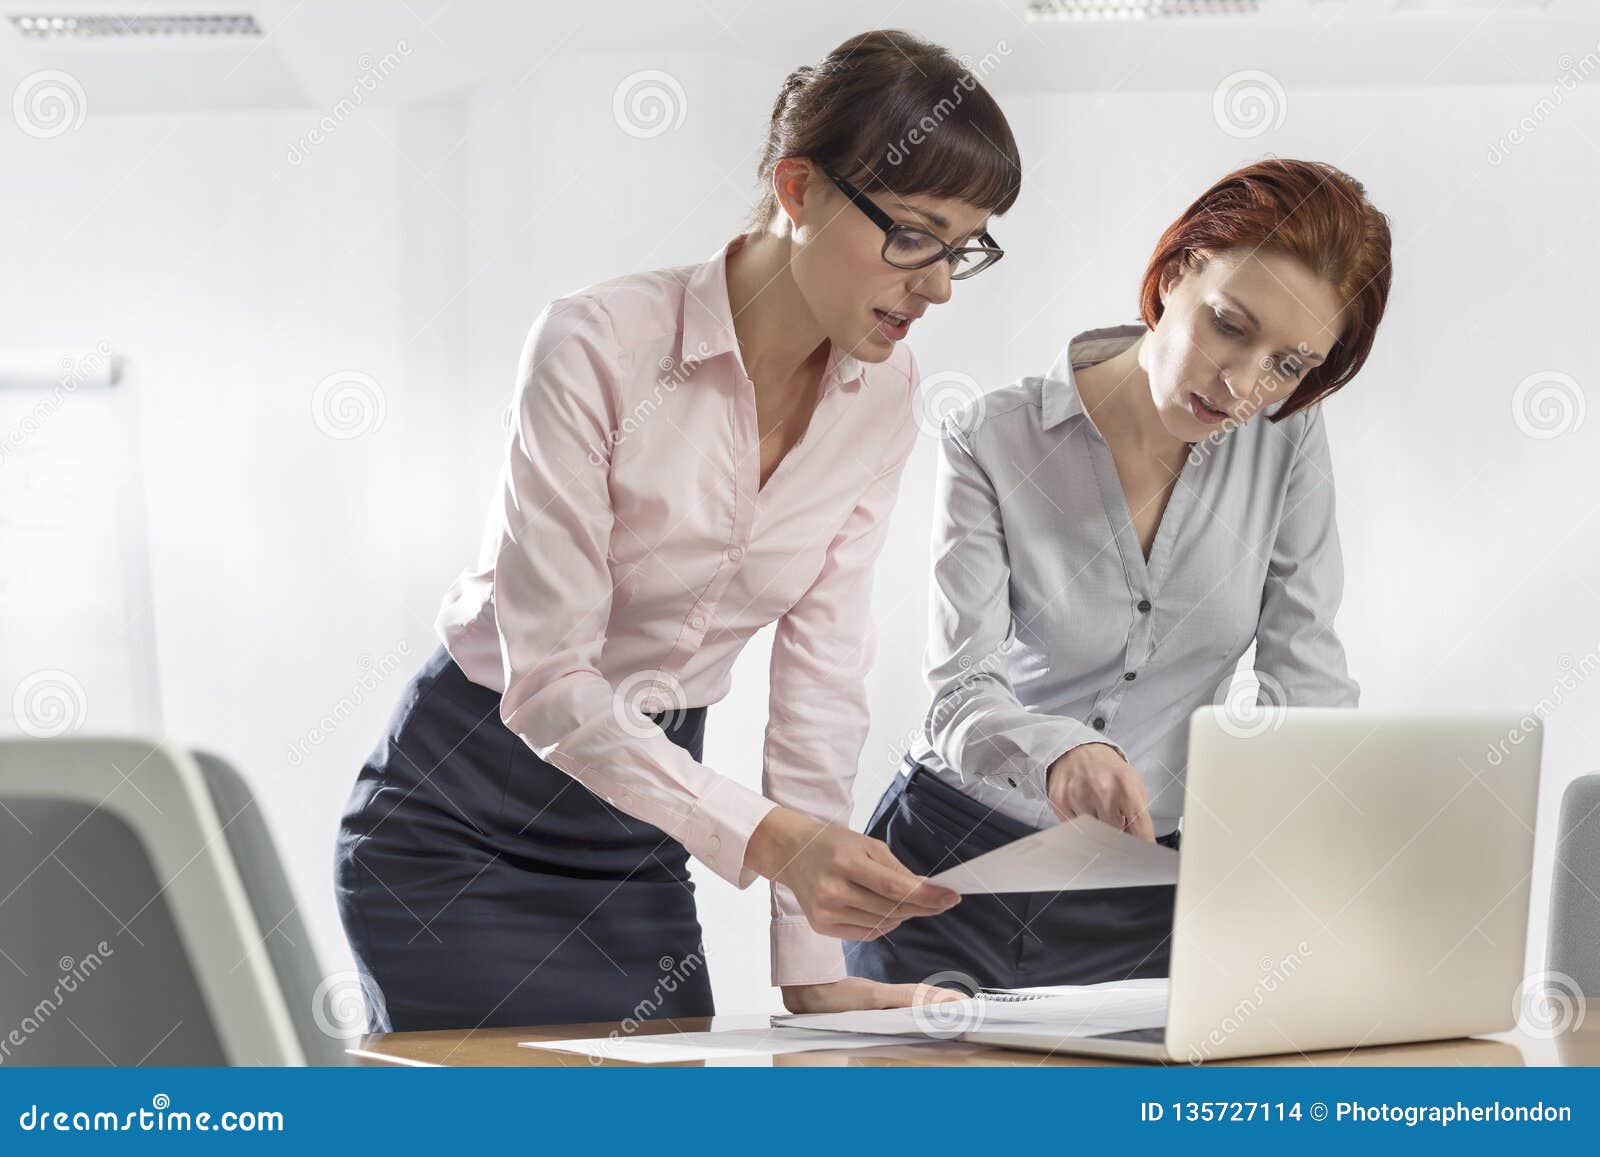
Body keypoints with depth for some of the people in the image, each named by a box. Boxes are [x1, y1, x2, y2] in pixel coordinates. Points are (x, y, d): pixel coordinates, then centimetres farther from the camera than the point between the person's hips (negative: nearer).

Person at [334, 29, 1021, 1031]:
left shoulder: (882, 395, -4)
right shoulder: (598, 347, -23)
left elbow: (822, 666, -4)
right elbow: (546, 682, -25)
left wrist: (812, 968, -9)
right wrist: (771, 839, -37)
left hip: (637, 835, 6)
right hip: (461, 826, -5)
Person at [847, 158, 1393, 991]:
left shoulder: (1286, 435, -3)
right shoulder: (995, 442, -10)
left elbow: (1303, 670, -2)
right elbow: (961, 693, -18)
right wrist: (1059, 750, -39)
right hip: (956, 870, -2)